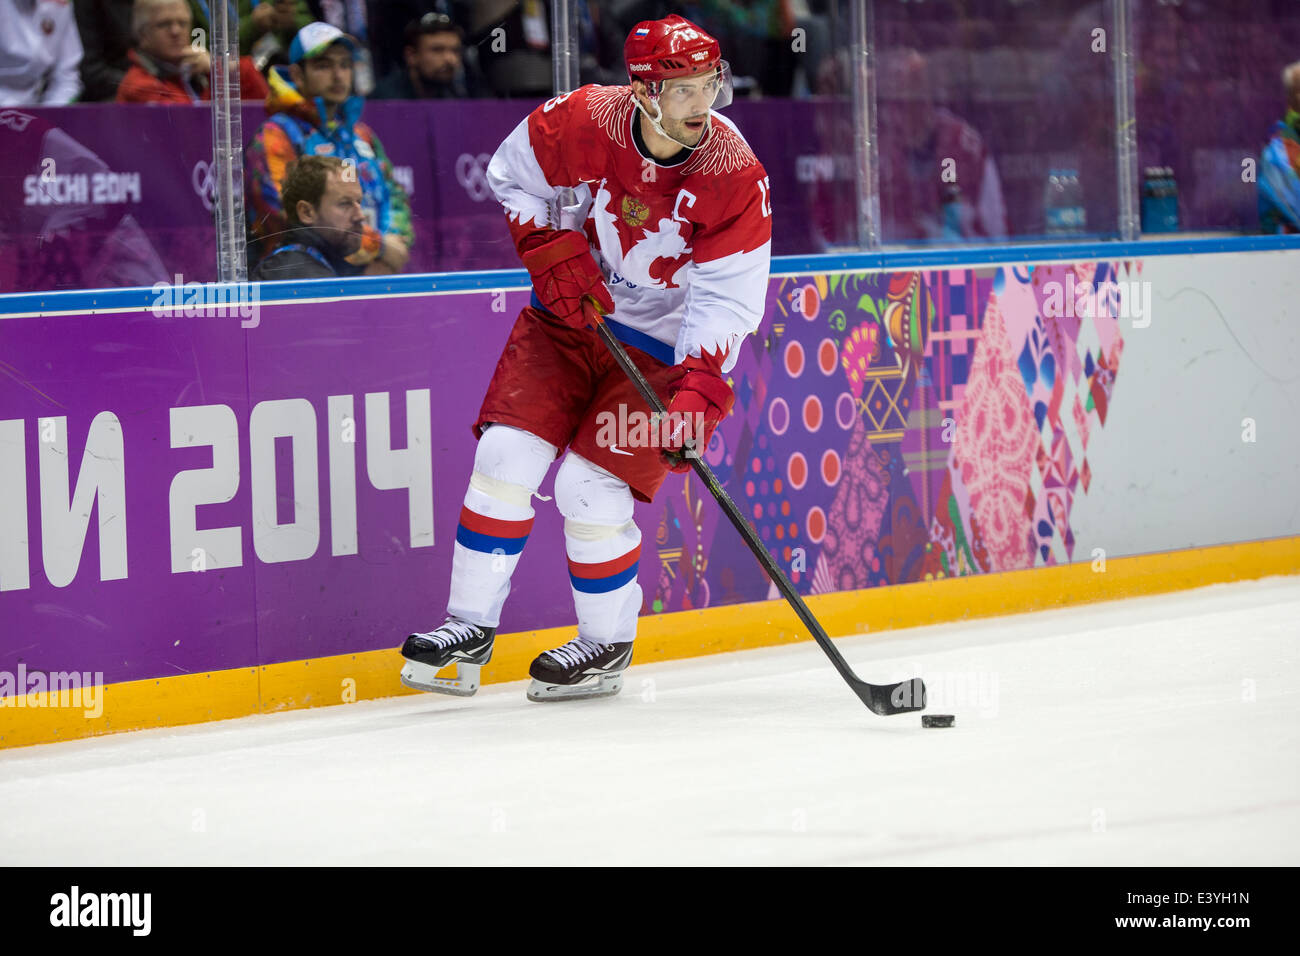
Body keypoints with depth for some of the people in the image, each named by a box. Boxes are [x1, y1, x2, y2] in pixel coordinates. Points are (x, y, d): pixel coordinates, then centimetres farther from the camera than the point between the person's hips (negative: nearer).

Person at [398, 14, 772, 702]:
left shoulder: (735, 176, -21)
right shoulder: (582, 122, -17)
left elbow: (728, 302, -19)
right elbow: (513, 176, 3)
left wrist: (697, 384, -31)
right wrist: (551, 252, -10)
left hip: (664, 346, -3)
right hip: (571, 311, 3)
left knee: (590, 485, -12)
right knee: (506, 454, -9)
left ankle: (608, 644, 10)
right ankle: (471, 628, 3)